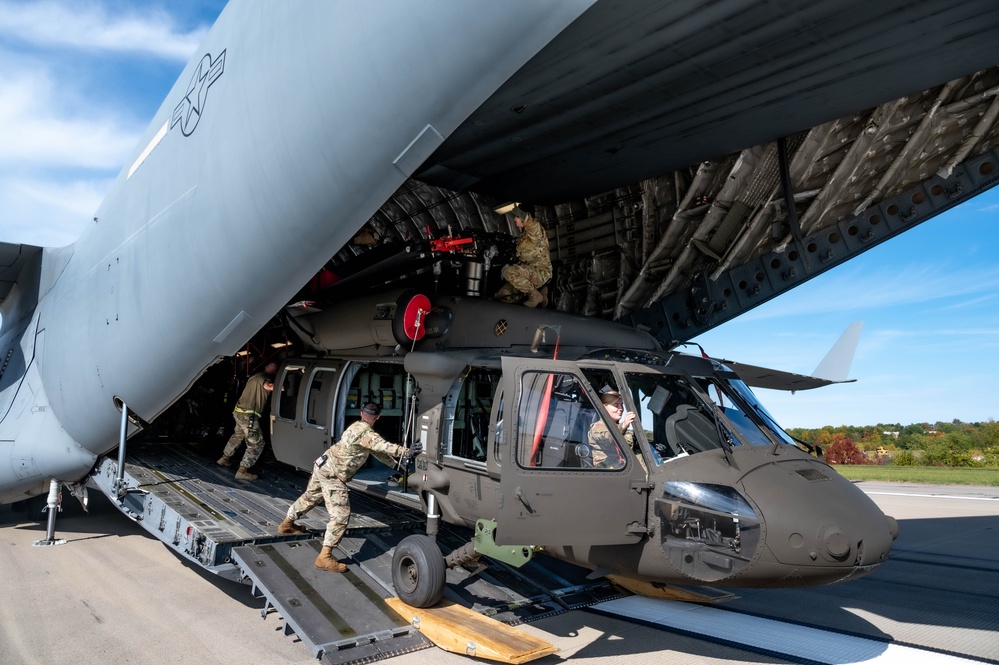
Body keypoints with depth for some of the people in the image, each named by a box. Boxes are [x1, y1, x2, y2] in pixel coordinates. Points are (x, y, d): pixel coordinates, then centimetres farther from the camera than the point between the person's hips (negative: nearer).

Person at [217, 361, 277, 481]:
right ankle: (242, 471, -6)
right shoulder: (266, 378, -14)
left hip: (238, 411, 9)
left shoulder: (254, 376, 14)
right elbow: (267, 385, -36)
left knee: (237, 435, 32)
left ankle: (225, 459, 45)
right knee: (256, 444, -3)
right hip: (249, 415, -9)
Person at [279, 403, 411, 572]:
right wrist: (406, 451, -35)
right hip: (333, 475, -10)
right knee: (341, 515, -10)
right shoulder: (366, 433, -19)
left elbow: (377, 450, 16)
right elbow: (384, 446, -34)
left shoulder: (357, 426, 11)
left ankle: (287, 524, 53)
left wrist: (396, 463, 15)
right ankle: (324, 557, -11)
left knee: (309, 497, 31)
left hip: (323, 467, 10)